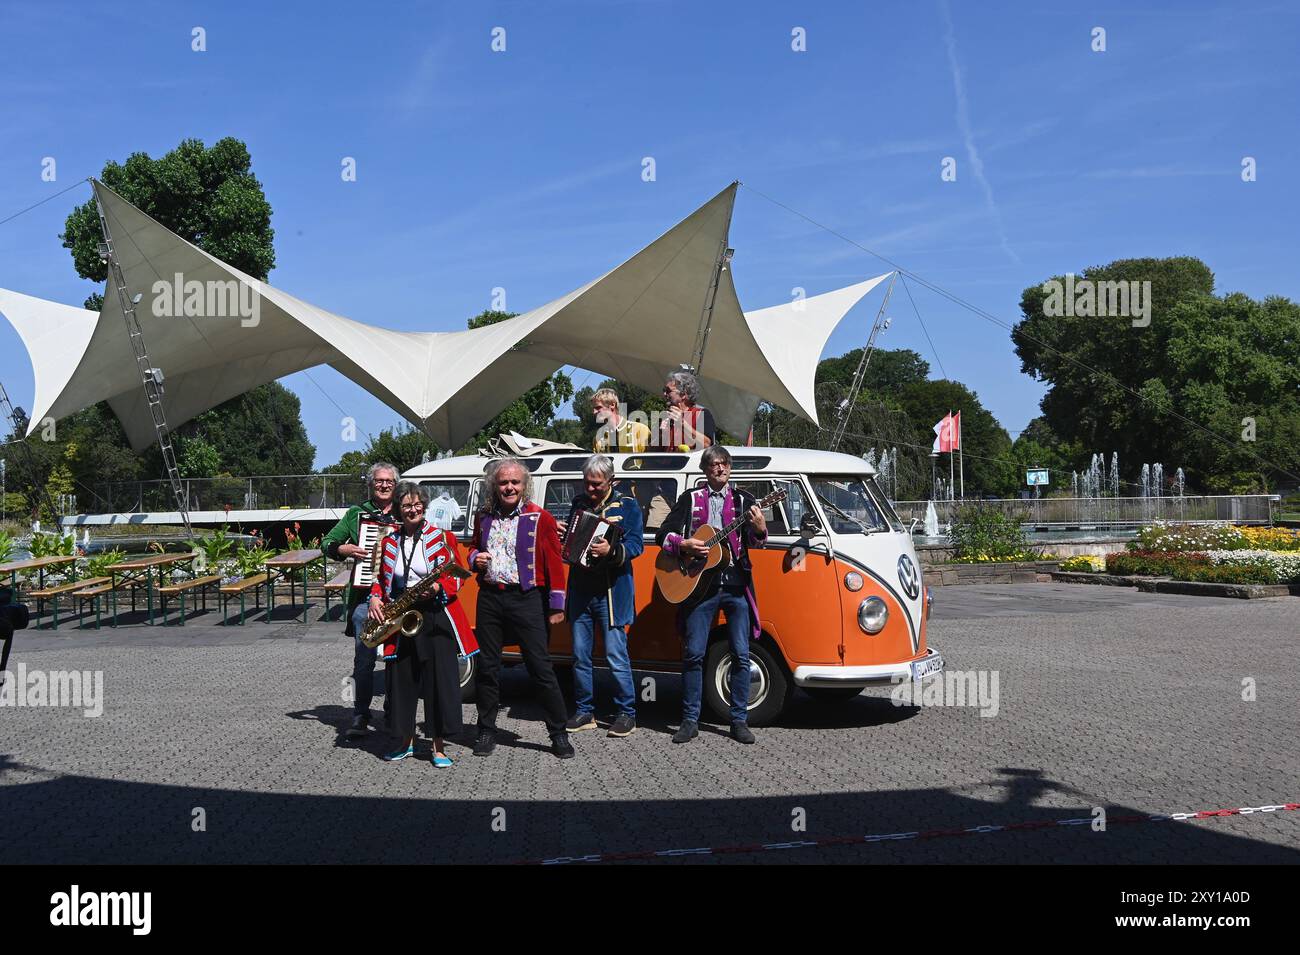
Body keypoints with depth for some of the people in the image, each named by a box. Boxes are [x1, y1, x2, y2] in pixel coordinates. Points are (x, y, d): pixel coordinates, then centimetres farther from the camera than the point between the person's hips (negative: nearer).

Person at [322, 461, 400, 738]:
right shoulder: (357, 513, 10)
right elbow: (327, 542, 11)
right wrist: (343, 549, -9)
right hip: (365, 594, -1)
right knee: (364, 658, -4)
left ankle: (393, 711, 19)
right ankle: (360, 716, 3)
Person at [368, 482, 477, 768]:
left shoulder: (442, 538, 1)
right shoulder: (389, 541, 11)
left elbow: (456, 577, 1)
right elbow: (380, 578, 18)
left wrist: (437, 588, -18)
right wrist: (375, 599, -1)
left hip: (436, 616, -3)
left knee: (440, 679, -4)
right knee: (401, 678, 6)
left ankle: (438, 747, 6)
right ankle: (406, 741, 21)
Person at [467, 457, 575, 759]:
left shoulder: (540, 518, -4)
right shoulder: (484, 517, 10)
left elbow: (554, 563, -4)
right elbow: (474, 548, 26)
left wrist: (556, 605, -7)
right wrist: (475, 559, 1)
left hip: (527, 599, -4)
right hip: (489, 598, 4)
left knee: (541, 667, -4)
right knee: (487, 666, 10)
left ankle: (559, 734, 6)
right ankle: (486, 731, 22)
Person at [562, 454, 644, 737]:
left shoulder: (626, 505, -1)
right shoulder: (579, 503, 14)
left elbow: (636, 545, -9)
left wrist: (611, 550, -27)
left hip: (611, 590, -5)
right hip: (580, 589, 5)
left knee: (616, 655, -4)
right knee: (580, 655, 8)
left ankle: (627, 713, 7)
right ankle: (585, 712, 19)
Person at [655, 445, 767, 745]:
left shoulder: (743, 499, 11)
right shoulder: (690, 499, 10)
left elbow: (752, 541, 0)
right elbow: (663, 534, 7)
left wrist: (760, 530, -22)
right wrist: (684, 545, -12)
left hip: (737, 584, 0)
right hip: (701, 583, 0)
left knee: (741, 655, 0)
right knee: (693, 654, 0)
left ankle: (740, 721, 9)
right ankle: (690, 721, 9)